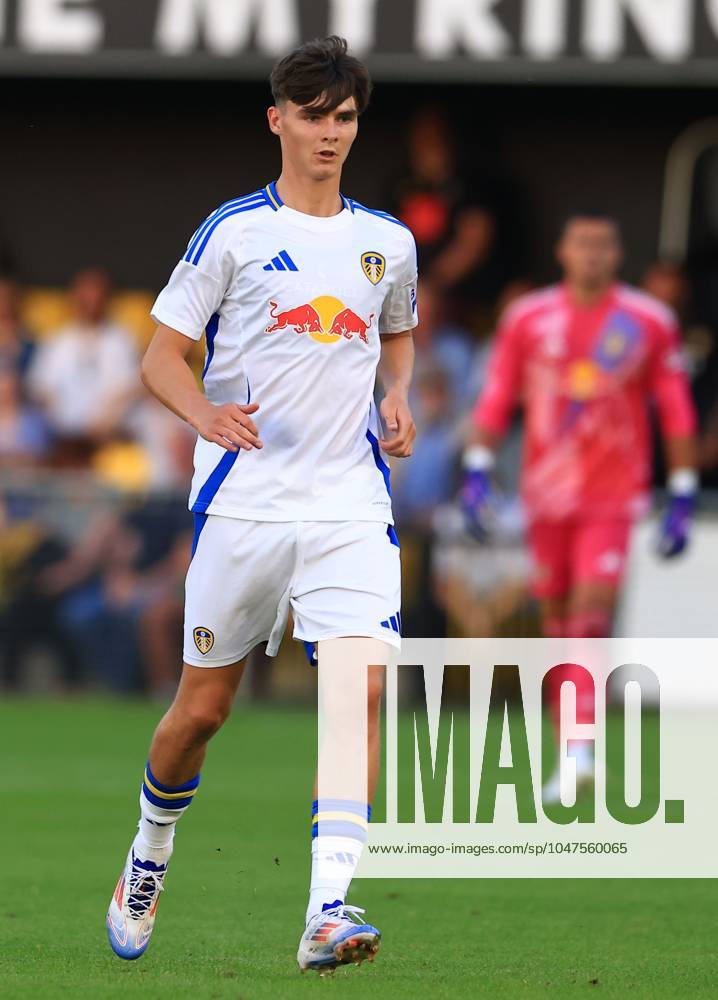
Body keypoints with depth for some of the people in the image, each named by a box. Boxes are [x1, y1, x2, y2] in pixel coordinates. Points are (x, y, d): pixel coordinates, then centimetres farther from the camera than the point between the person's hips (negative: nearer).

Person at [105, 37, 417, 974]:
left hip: (351, 504, 2)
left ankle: (327, 912, -21)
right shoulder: (234, 231, -2)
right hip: (244, 500, -2)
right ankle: (150, 857, 35)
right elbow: (162, 354, -1)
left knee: (362, 686, -17)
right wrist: (205, 412, -22)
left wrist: (397, 399, 8)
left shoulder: (388, 241, 10)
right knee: (204, 704, 7)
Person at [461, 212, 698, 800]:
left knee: (592, 612, -16)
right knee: (557, 620, 5)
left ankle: (579, 749, -23)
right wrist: (478, 471, -3)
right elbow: (496, 401, 8)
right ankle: (569, 748, 15)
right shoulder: (528, 320, 5)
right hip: (546, 489, 2)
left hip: (614, 495, -2)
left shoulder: (649, 323, 1)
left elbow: (677, 414, 4)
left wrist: (683, 500, 1)